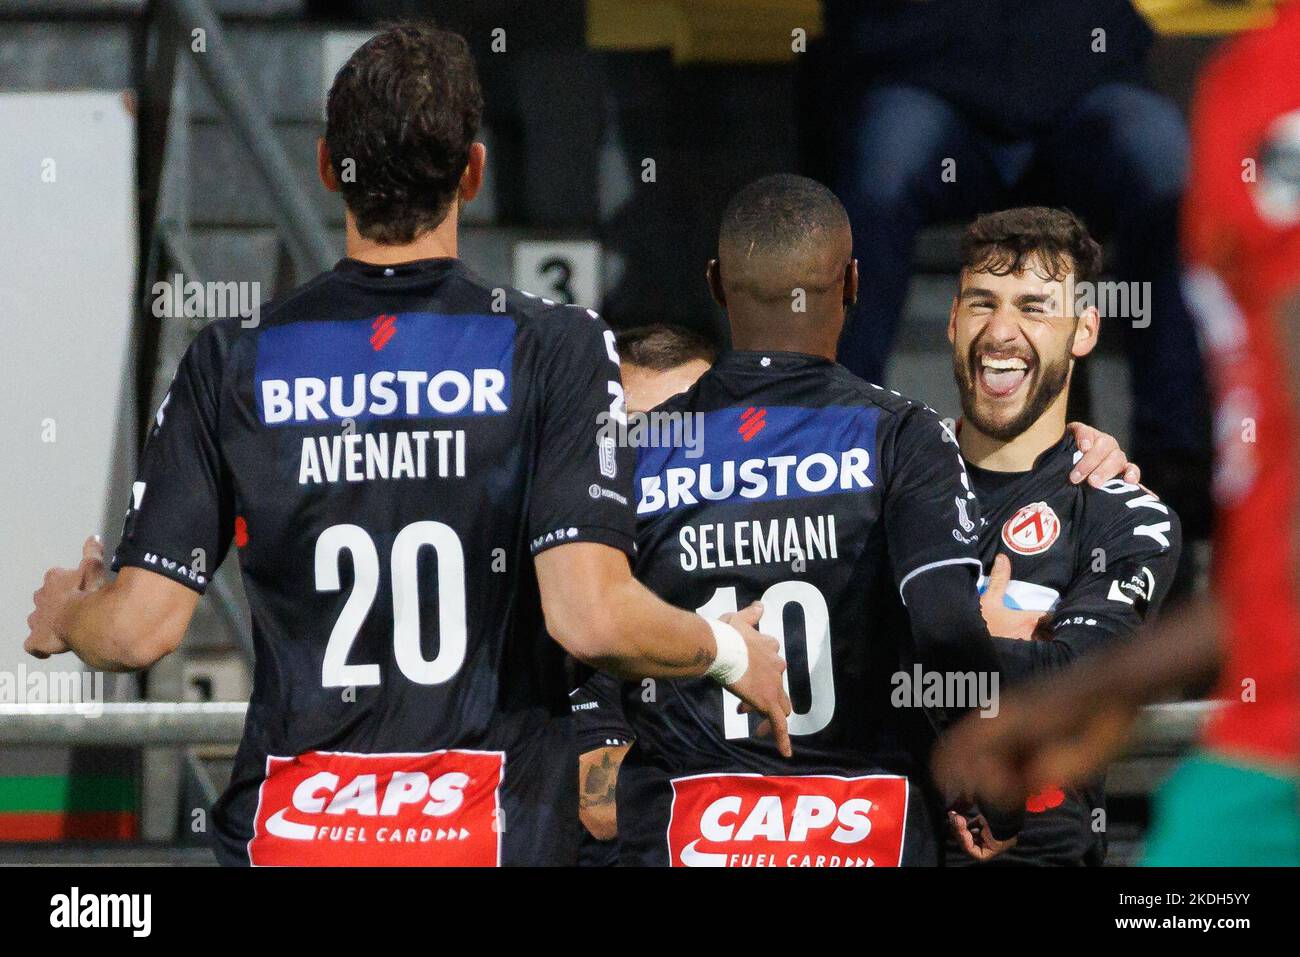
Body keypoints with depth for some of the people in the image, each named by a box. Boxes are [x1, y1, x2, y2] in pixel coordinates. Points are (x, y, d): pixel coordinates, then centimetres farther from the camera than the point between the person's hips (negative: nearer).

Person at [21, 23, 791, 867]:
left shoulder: (233, 363, 0)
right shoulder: (556, 350, -5)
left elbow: (140, 629, -2)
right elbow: (590, 616, -15)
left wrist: (61, 618, 21)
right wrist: (729, 652, 4)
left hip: (289, 831, 2)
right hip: (498, 838, -2)